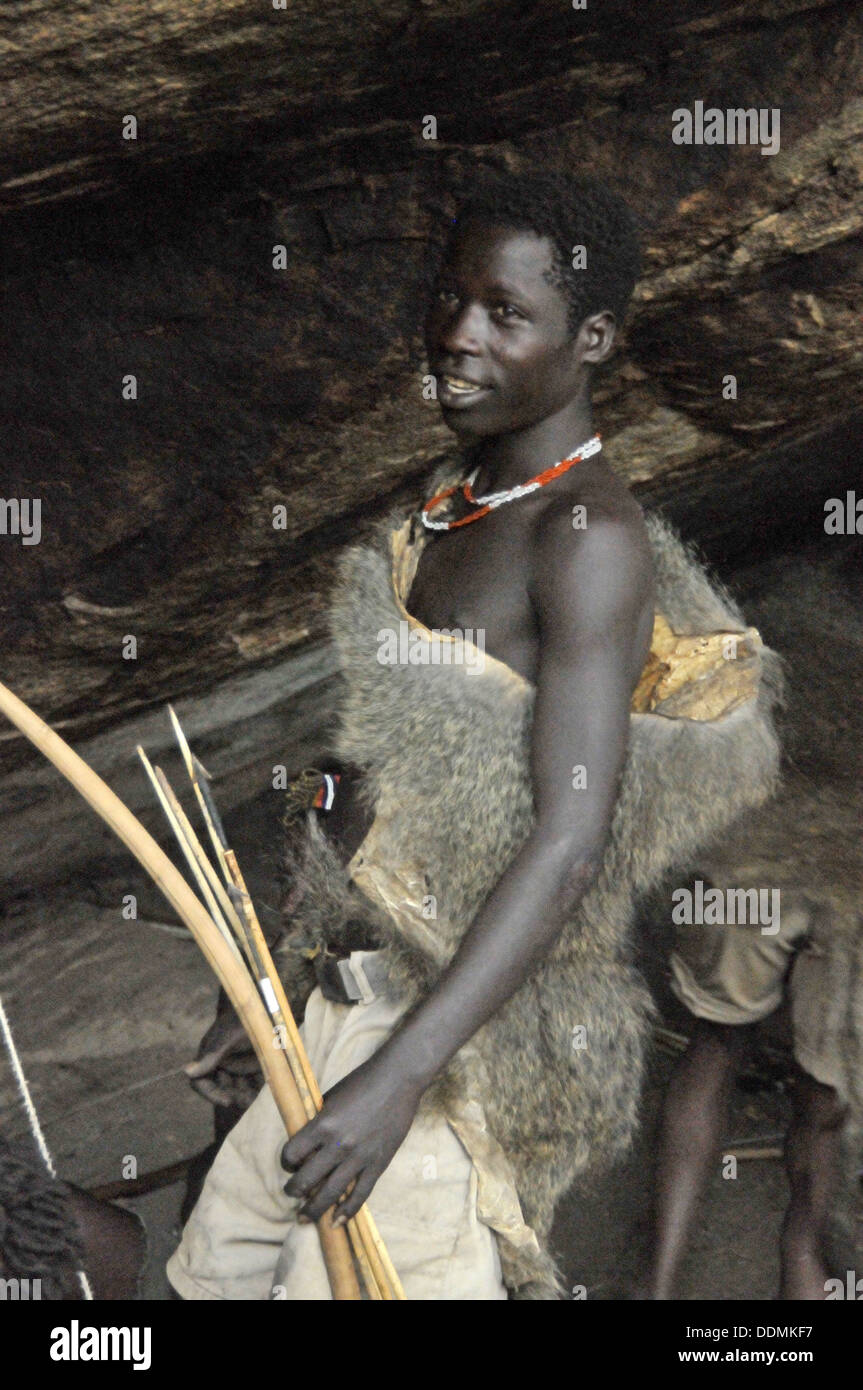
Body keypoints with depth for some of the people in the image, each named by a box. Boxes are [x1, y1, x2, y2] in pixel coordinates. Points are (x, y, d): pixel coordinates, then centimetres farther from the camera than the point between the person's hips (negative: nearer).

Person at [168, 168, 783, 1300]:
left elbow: (568, 841, -26)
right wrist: (296, 967, 20)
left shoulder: (590, 539, -18)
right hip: (349, 993, 9)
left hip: (468, 1026, -9)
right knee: (219, 1269, 17)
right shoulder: (454, 497, 8)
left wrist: (399, 1074, -31)